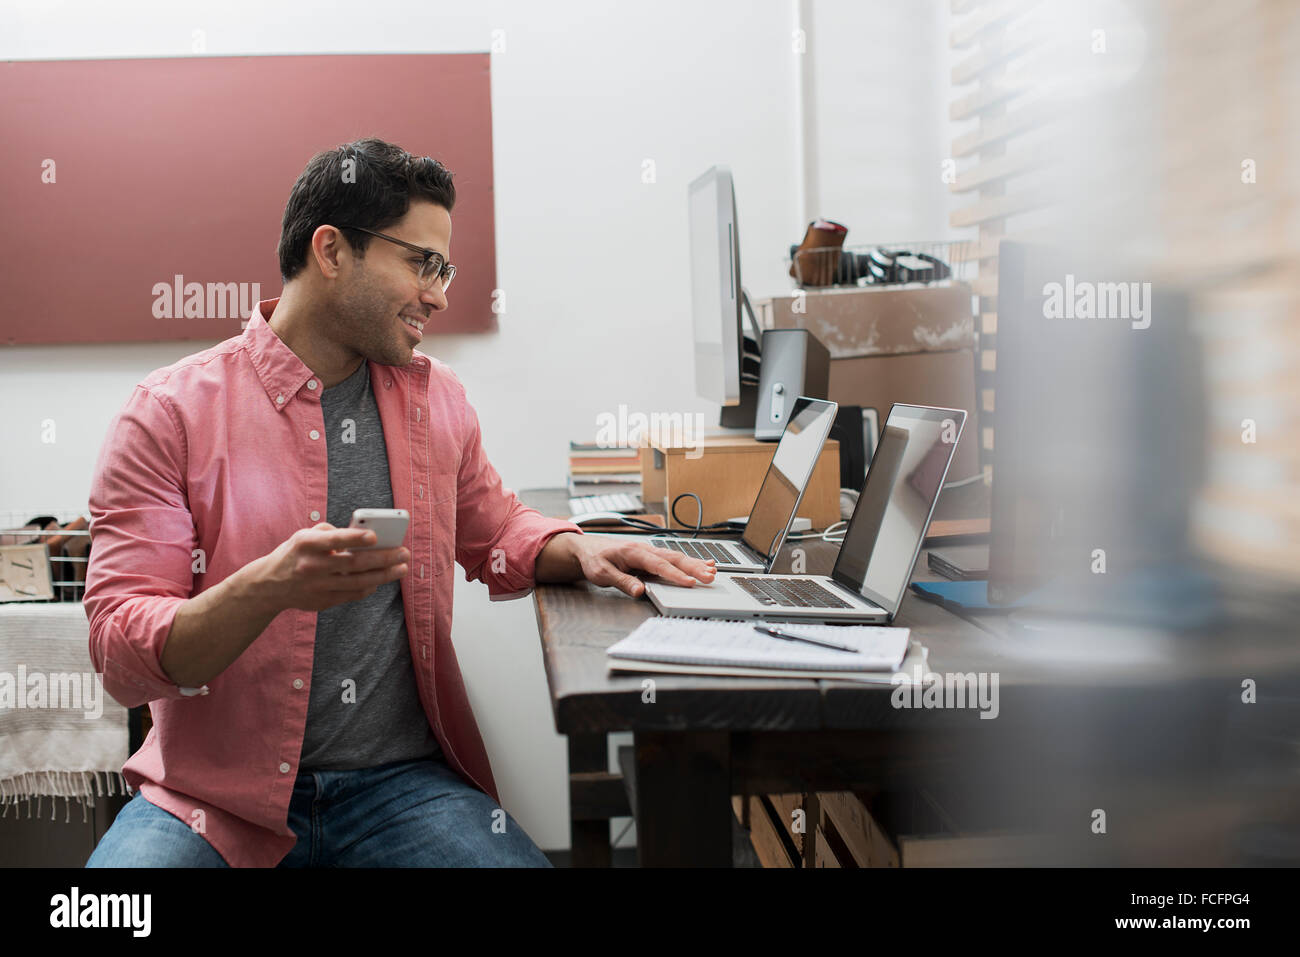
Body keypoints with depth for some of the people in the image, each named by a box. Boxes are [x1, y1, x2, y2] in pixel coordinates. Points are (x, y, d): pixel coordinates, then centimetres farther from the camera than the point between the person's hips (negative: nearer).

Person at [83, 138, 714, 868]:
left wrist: (578, 548, 2)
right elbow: (120, 654, -9)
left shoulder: (436, 397, 9)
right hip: (216, 792, -3)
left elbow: (492, 530, 24)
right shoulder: (170, 413, -5)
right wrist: (268, 588, -27)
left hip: (400, 781, 4)